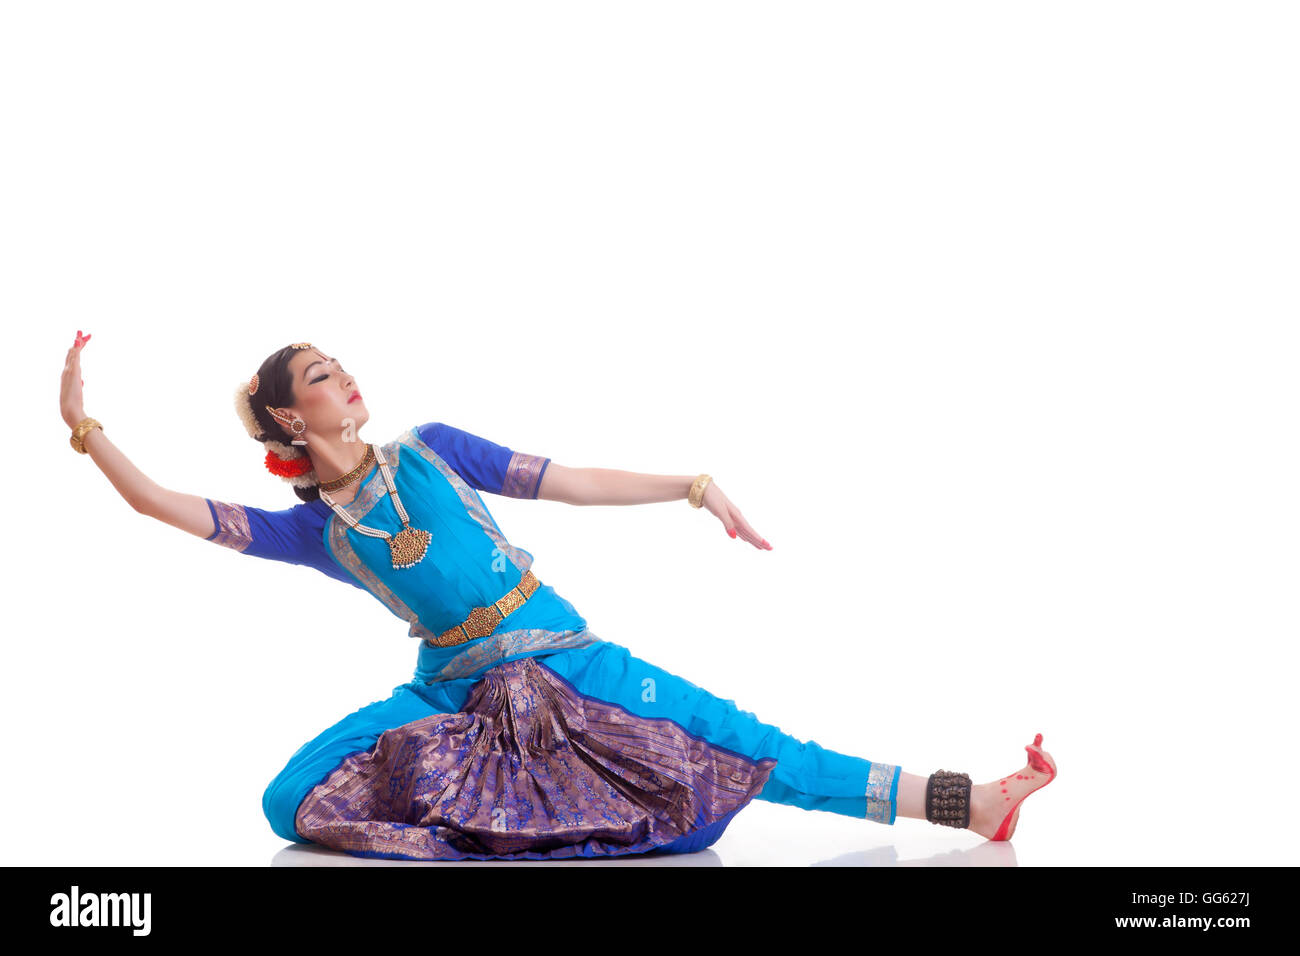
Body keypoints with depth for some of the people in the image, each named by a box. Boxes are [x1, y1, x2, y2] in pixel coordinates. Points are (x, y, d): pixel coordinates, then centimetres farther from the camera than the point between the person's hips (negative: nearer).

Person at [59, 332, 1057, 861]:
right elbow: (162, 504, -2)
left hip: (562, 660, 0)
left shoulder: (427, 448, 6)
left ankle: (968, 803, -14)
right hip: (453, 688, 0)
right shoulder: (310, 532, 4)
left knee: (747, 751, -11)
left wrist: (696, 486, -1)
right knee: (292, 802, -19)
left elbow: (571, 482, 4)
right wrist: (84, 422, -10)